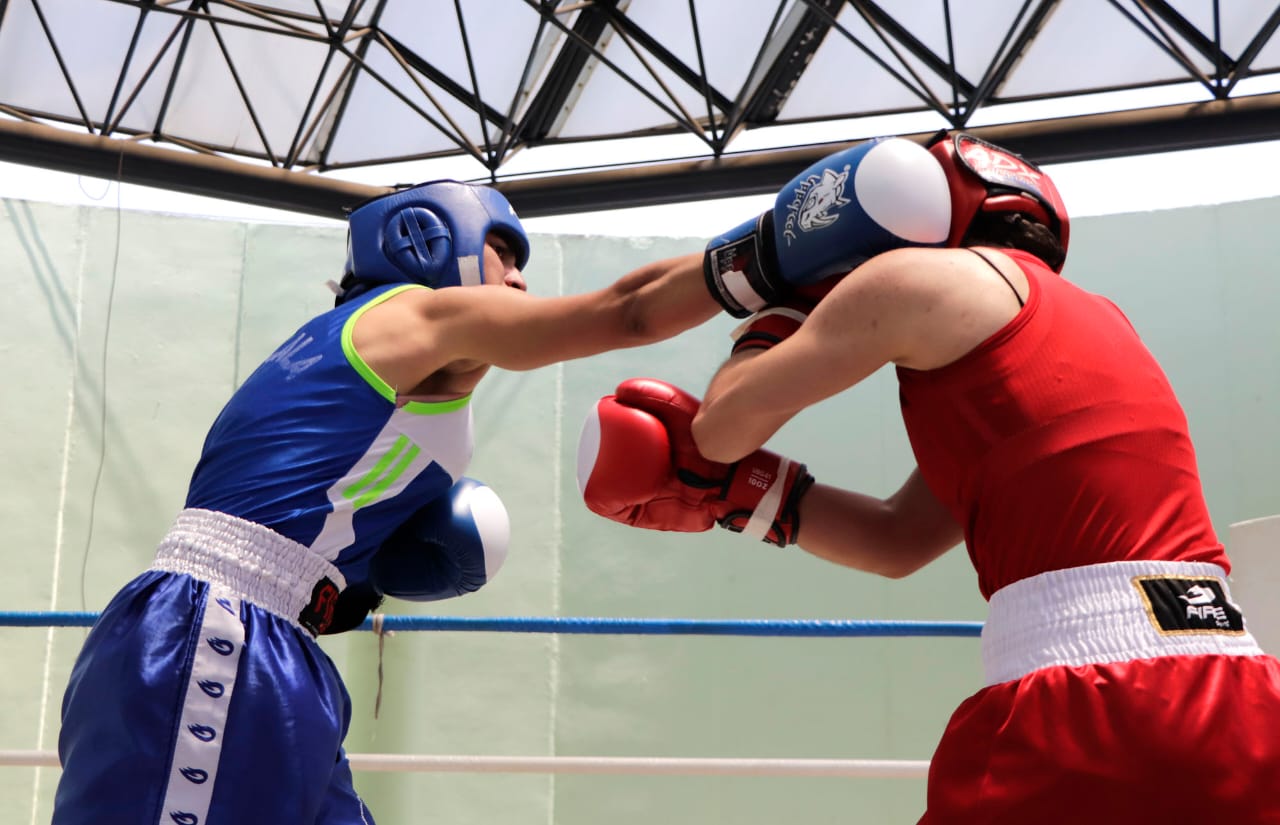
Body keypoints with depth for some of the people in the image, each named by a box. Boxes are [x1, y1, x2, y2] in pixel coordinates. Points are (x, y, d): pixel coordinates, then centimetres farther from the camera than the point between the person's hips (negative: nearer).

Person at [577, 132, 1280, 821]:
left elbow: (723, 426, 8)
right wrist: (730, 486, 22)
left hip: (1094, 702, -7)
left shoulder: (919, 277, 1)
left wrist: (789, 297, 24)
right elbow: (899, 542, 22)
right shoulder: (1084, 317, 24)